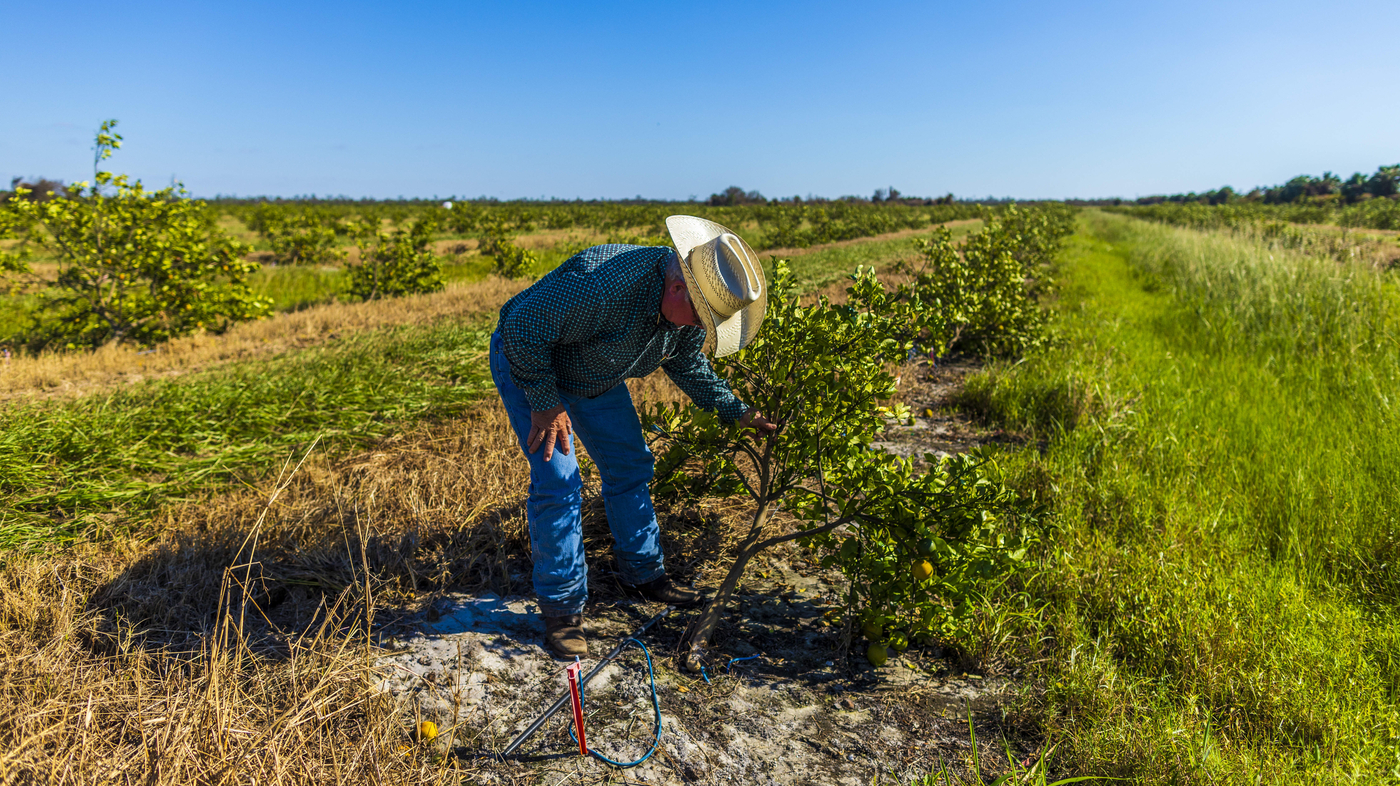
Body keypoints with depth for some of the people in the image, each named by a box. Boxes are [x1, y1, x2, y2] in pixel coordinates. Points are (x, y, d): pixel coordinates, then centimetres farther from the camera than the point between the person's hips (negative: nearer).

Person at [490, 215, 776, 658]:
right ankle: (560, 607, 1)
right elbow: (520, 327, -34)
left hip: (597, 378, 7)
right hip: (529, 364, -7)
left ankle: (644, 574, 28)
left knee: (630, 467, 9)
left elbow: (688, 364, 4)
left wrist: (738, 412, 0)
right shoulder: (602, 285, -42)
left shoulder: (691, 305, -14)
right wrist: (546, 405, -27)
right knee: (558, 482, -14)